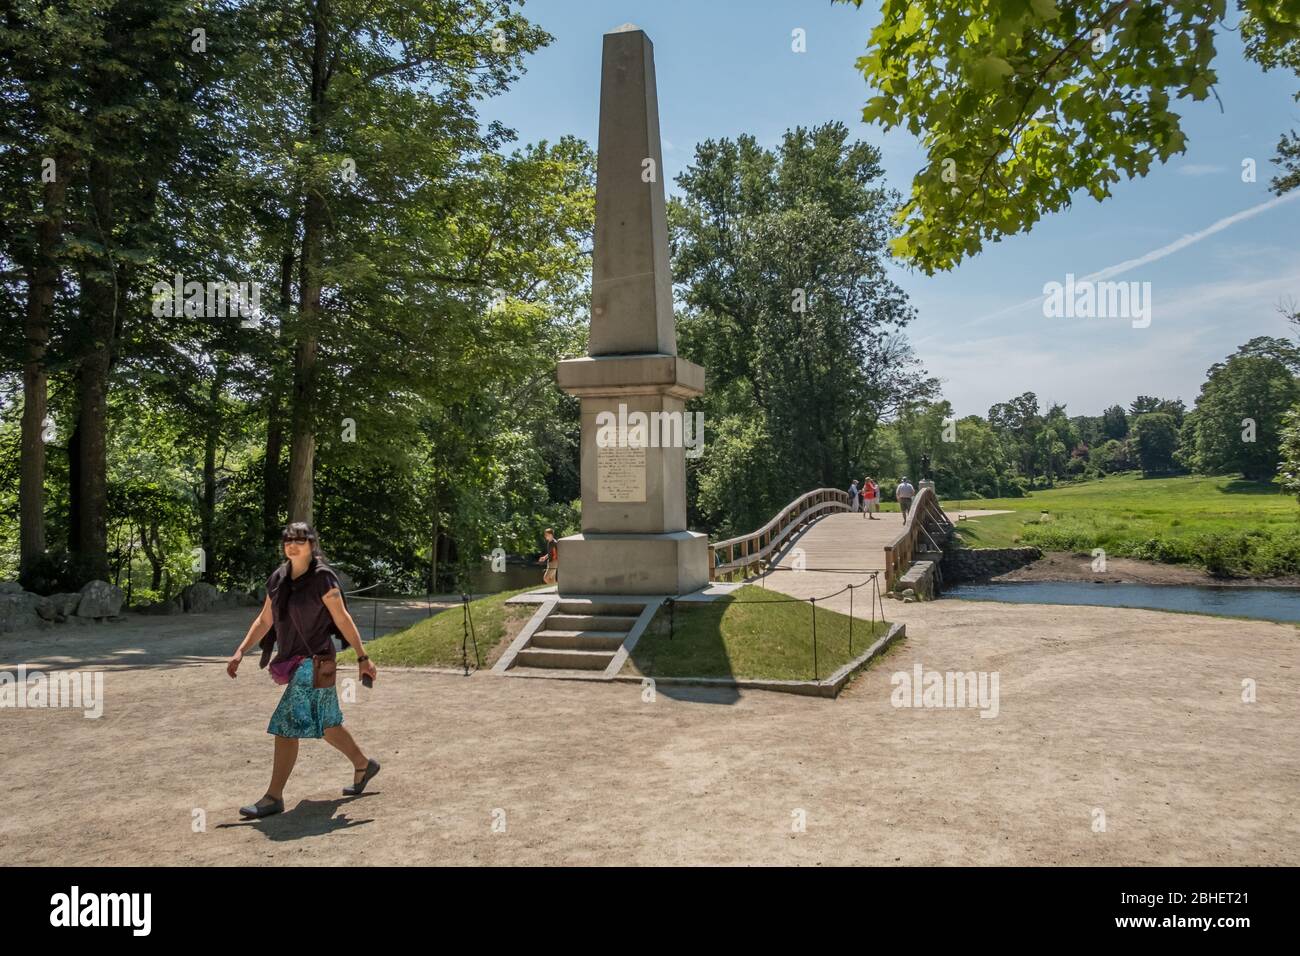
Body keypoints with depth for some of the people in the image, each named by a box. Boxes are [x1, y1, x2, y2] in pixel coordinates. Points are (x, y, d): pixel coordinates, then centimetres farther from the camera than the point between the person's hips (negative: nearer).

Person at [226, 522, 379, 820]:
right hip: (293, 661, 7)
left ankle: (274, 797, 1)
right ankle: (363, 765, 36)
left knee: (286, 726, -8)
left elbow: (343, 619, -11)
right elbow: (264, 621, 14)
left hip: (314, 662, -7)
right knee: (325, 725, 17)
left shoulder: (322, 578, -12)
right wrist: (240, 652, 6)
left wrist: (362, 658, -10)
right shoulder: (278, 579, 8)